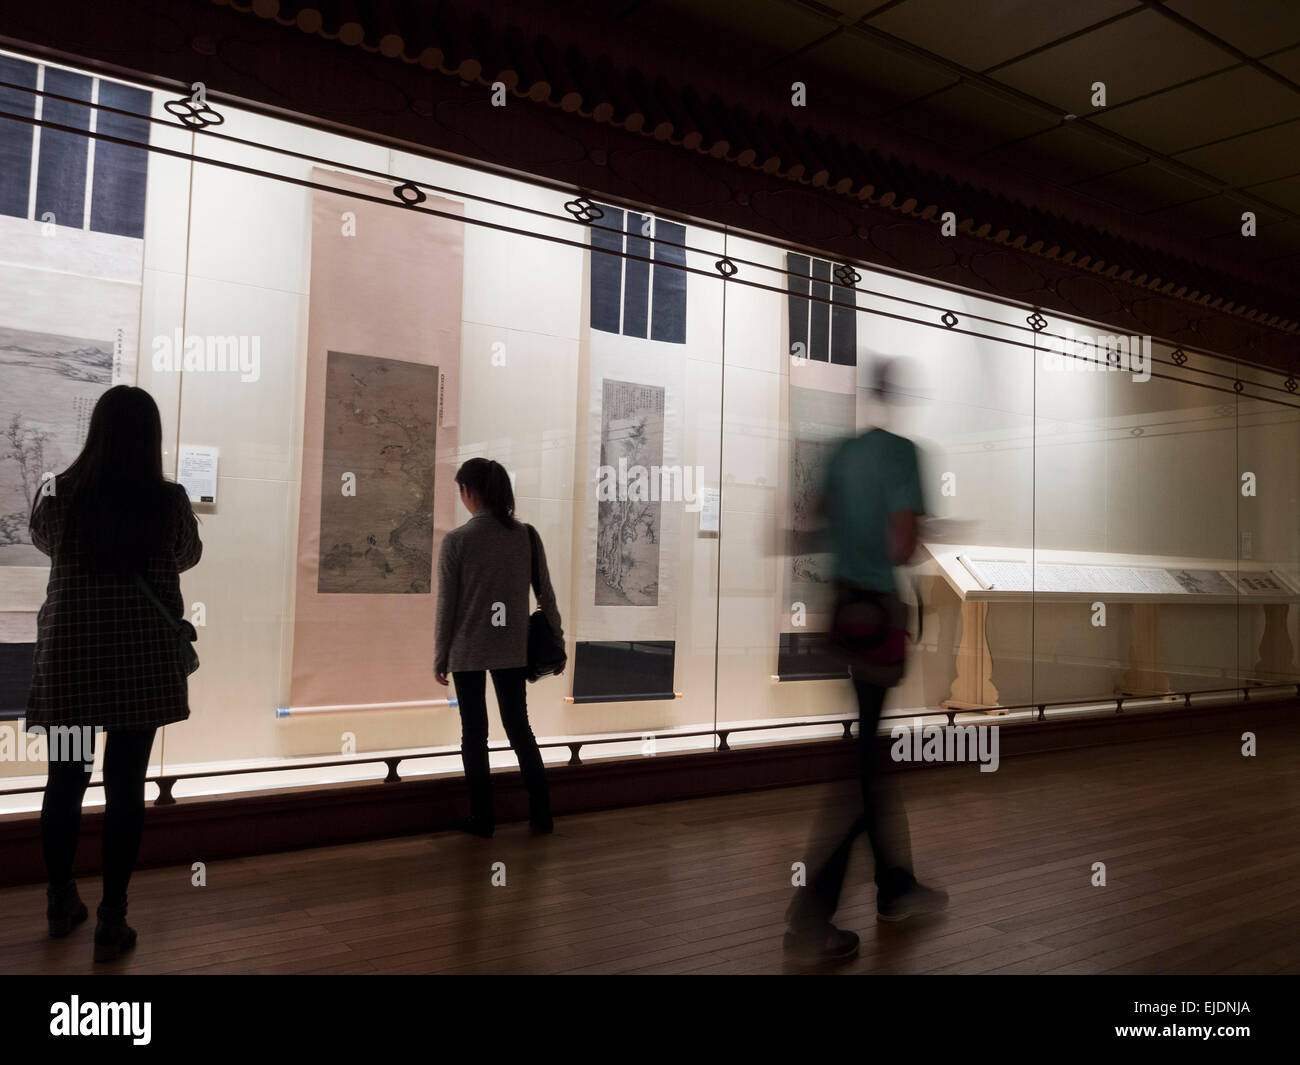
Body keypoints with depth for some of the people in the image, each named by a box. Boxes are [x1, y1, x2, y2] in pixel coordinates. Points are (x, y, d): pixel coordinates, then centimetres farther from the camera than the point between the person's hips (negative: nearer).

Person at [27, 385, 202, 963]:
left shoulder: (59, 493, -3)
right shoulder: (169, 499, -6)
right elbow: (188, 556, 13)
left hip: (70, 653, 2)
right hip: (143, 657, -2)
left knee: (66, 778, 15)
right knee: (125, 785, 4)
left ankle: (61, 902, 31)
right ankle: (111, 920, 10)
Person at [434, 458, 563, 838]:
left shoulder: (456, 540, -10)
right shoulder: (526, 536, -1)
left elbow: (446, 606, -7)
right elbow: (546, 594, 4)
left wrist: (440, 659, 2)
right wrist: (556, 636, 18)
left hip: (467, 652, -3)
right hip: (512, 651, 3)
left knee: (474, 733, 8)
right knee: (519, 727, 14)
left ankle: (482, 818, 15)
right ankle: (541, 813, 15)